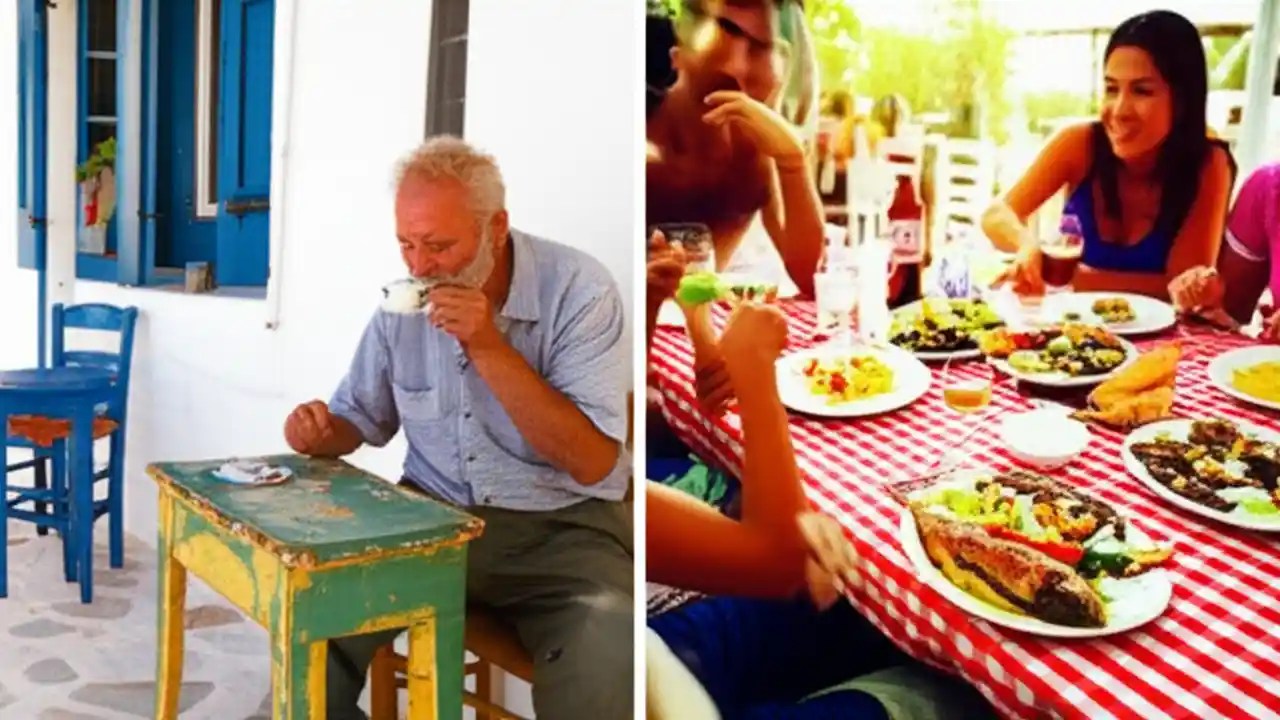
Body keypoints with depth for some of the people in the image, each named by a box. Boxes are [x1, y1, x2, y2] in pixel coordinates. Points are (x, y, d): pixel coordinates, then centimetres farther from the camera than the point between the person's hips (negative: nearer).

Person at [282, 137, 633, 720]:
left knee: (603, 649, -33)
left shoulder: (580, 291, -14)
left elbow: (592, 462, -20)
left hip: (562, 526, -4)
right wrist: (321, 432, -9)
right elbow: (360, 417, 16)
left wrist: (490, 349, -26)